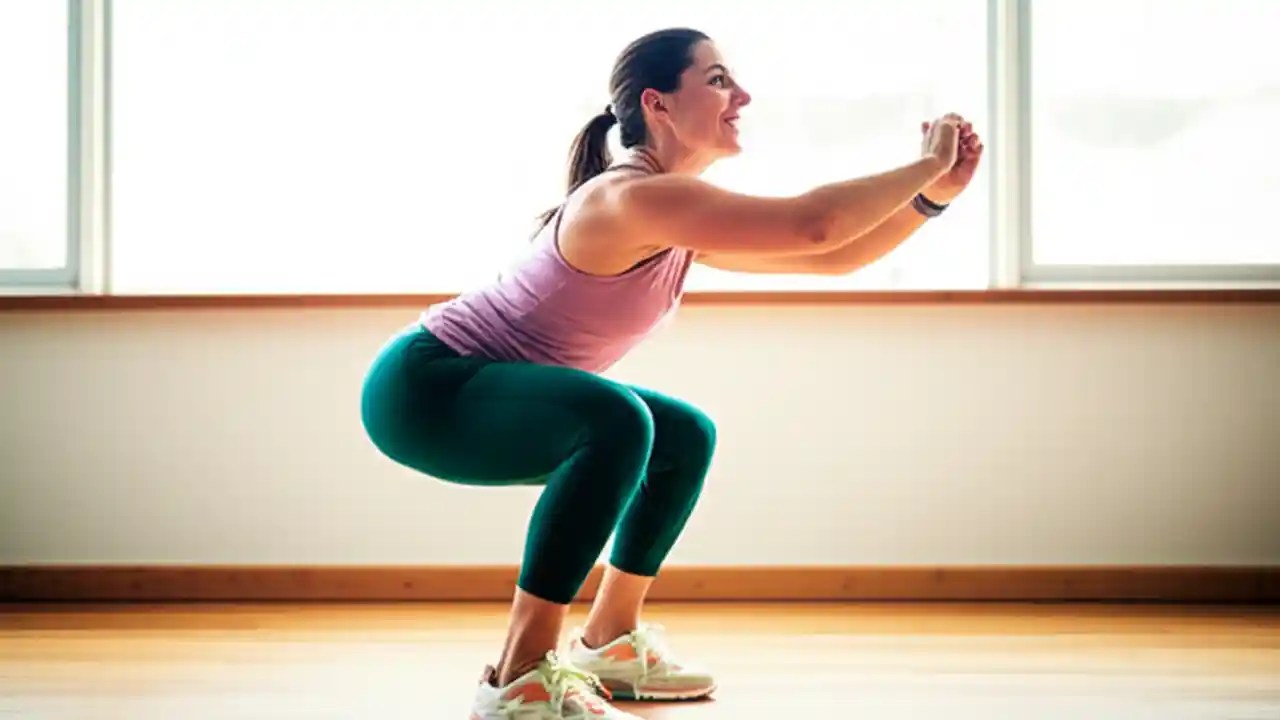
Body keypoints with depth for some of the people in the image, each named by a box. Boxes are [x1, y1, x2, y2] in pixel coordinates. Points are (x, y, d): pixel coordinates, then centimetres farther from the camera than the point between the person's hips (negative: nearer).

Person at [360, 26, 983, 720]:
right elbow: (813, 224, -32)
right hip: (420, 386, -11)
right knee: (617, 422, -33)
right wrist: (927, 165, -20)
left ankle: (607, 642, 25)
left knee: (686, 436, 17)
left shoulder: (684, 219, 6)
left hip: (478, 392, 11)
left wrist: (934, 191, -2)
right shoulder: (634, 198, -25)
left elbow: (830, 255, 7)